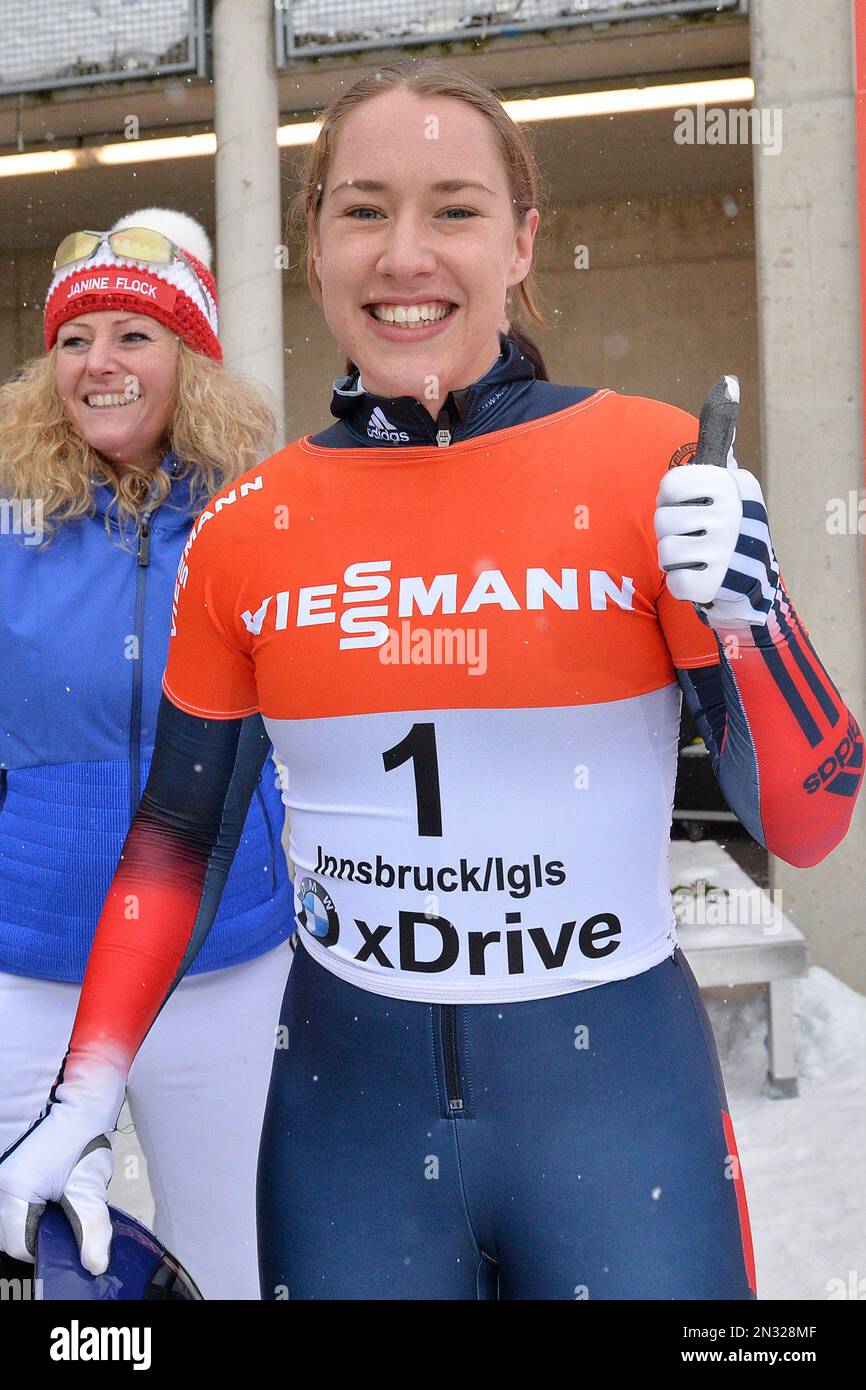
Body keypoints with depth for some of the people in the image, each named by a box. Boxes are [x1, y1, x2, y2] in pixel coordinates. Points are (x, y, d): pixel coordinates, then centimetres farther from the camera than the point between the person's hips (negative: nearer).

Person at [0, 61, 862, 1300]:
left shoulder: (655, 466, -10)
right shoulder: (244, 531, -3)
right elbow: (180, 836, 8)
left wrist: (750, 614, -24)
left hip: (617, 1099, -2)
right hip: (345, 1107, 2)